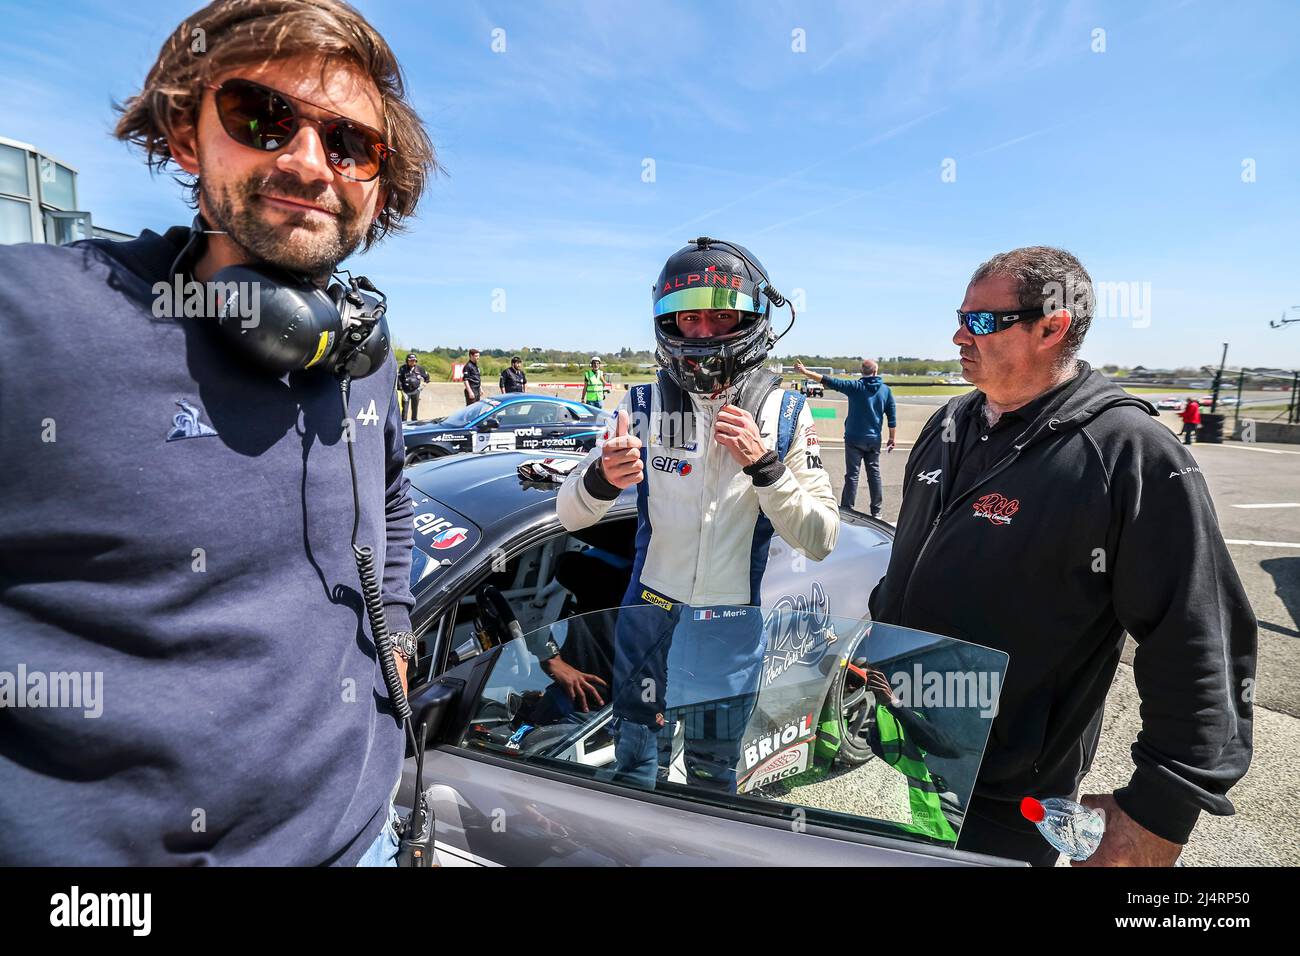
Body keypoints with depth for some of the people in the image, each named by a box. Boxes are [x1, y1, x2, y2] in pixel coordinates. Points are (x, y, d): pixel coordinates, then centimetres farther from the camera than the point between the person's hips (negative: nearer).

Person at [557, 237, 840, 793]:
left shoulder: (785, 414, -6)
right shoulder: (644, 406, -6)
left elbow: (821, 541, -11)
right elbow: (570, 515, -8)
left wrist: (762, 464, -25)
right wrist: (602, 476, -30)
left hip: (733, 628, 0)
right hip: (648, 617, 1)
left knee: (713, 772, 18)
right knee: (633, 762, 16)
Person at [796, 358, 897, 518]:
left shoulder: (855, 386, -10)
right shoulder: (886, 390, 1)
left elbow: (829, 381, -15)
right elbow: (892, 418, 4)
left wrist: (805, 372, -13)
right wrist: (892, 439, 13)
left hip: (854, 439, -3)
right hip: (874, 440, 3)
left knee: (852, 475, 0)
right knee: (874, 473, 12)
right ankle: (876, 512, 17)